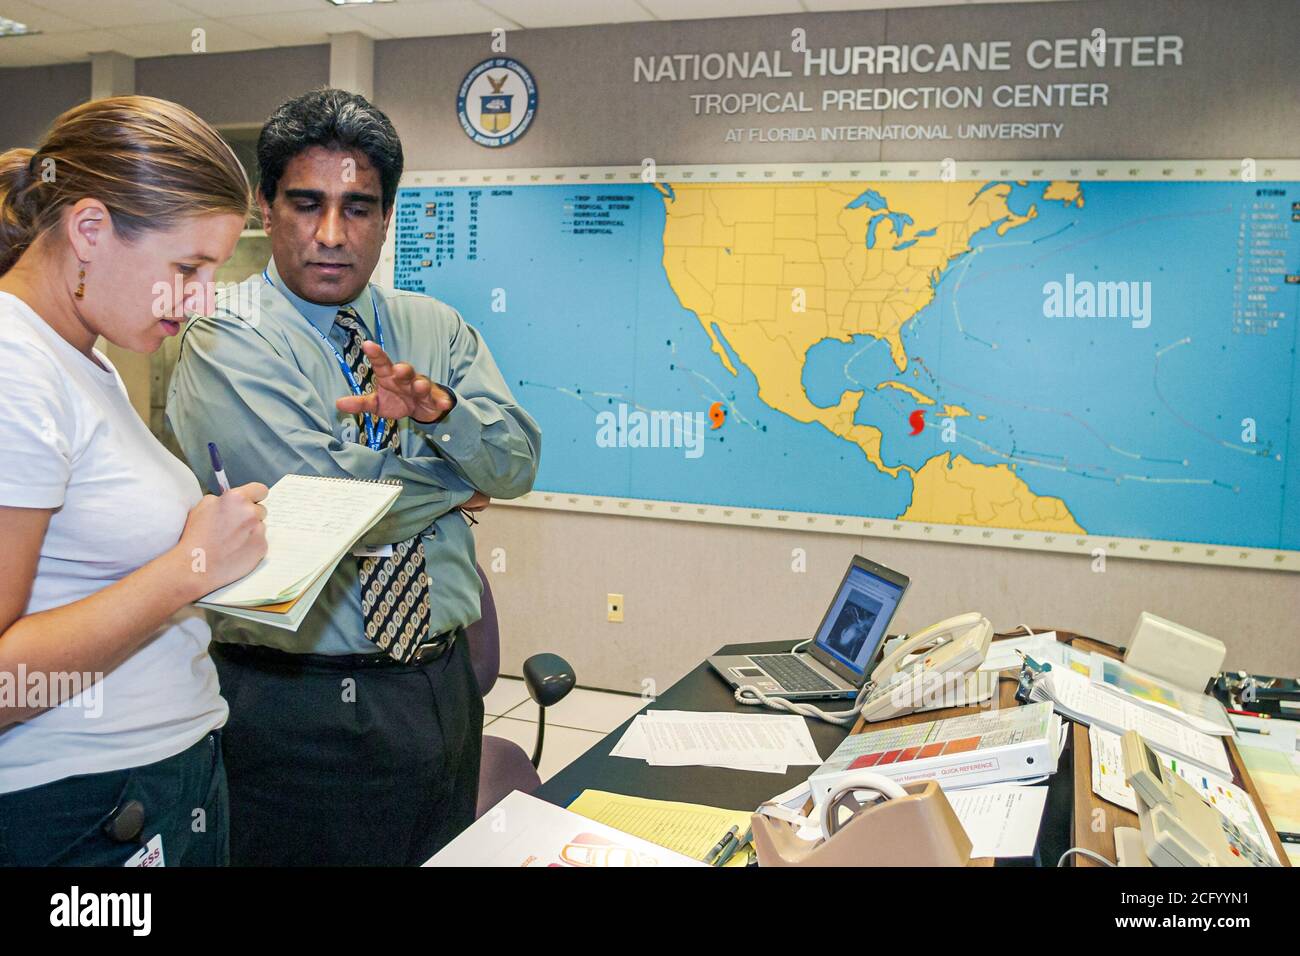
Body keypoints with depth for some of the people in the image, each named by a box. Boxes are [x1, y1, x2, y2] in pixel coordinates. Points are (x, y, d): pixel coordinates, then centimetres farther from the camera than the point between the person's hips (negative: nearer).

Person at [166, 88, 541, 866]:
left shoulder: (437, 329, 6)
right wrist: (456, 486, -5)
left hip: (443, 687, 5)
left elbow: (518, 463, -5)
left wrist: (437, 406, -24)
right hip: (298, 707, -5)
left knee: (446, 858, 19)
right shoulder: (224, 344, -9)